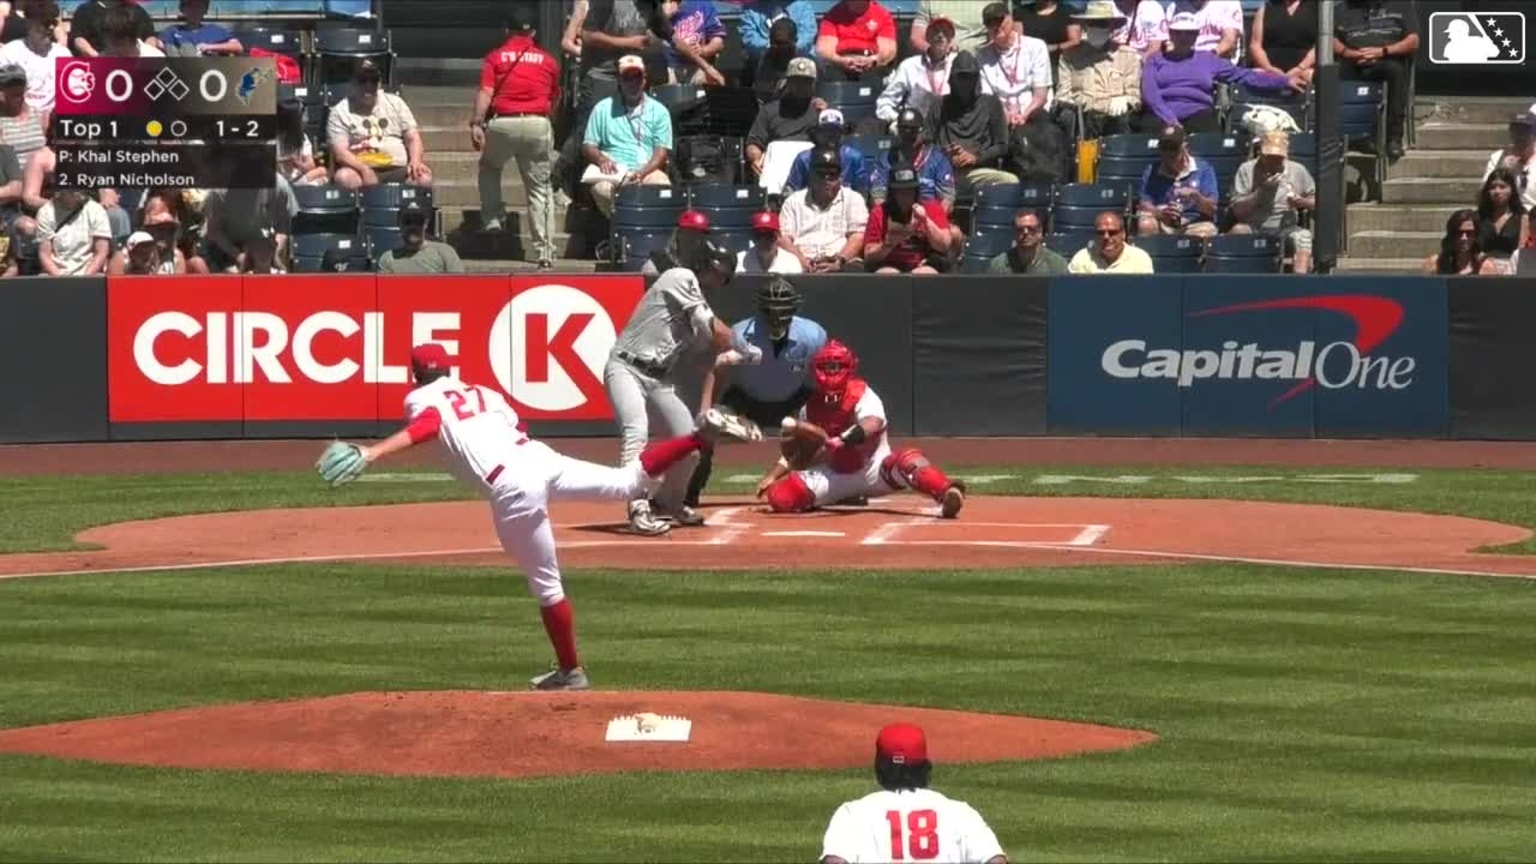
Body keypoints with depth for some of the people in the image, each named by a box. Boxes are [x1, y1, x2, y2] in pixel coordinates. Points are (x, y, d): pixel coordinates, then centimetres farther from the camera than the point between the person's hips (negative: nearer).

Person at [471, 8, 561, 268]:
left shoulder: (496, 57, 8)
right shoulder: (548, 60, 14)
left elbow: (485, 92, -5)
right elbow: (555, 100, 19)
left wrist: (476, 123, -11)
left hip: (502, 123, -1)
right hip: (538, 125, 1)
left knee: (489, 168, 29)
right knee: (540, 189, 6)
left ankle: (492, 217, 13)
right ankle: (545, 254, 1)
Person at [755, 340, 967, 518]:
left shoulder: (863, 396, -17)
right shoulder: (811, 406, 0)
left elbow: (872, 425, -40)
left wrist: (837, 442, -56)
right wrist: (771, 476, -4)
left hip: (874, 471, -6)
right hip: (834, 475, 6)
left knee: (907, 461, -37)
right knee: (779, 497, -12)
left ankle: (947, 493, -61)